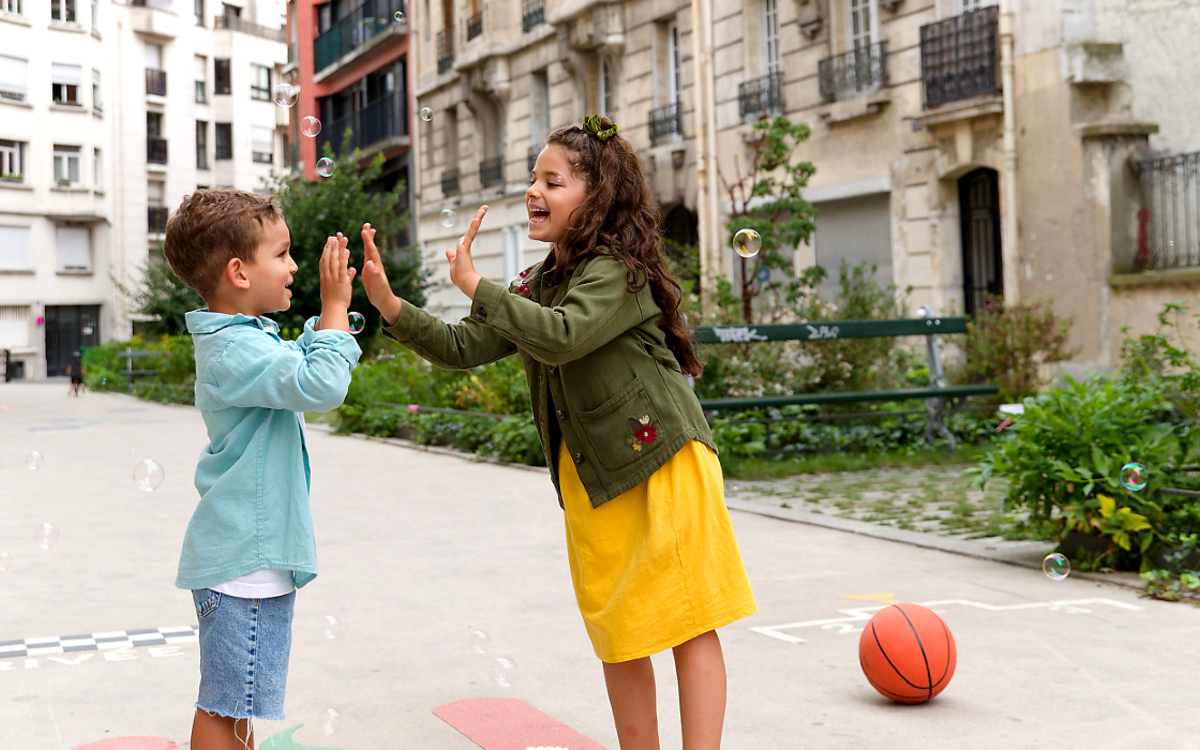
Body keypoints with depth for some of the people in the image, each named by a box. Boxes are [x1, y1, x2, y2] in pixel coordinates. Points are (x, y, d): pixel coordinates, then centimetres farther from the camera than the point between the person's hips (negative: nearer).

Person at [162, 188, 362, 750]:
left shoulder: (240, 339, 12)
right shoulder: (238, 349, -21)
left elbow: (300, 365, 27)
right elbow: (321, 385, -34)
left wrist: (333, 310, 15)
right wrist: (335, 306, -23)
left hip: (250, 552, 11)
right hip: (243, 557, -11)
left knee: (236, 702, 21)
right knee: (223, 705, -1)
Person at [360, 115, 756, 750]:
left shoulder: (618, 270, -13)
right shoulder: (537, 285, 12)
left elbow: (561, 336, -30)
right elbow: (464, 348, 6)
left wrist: (475, 285, -23)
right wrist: (392, 306, -6)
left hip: (661, 464, -8)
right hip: (590, 479, 8)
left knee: (687, 622, -3)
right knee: (617, 632, 12)